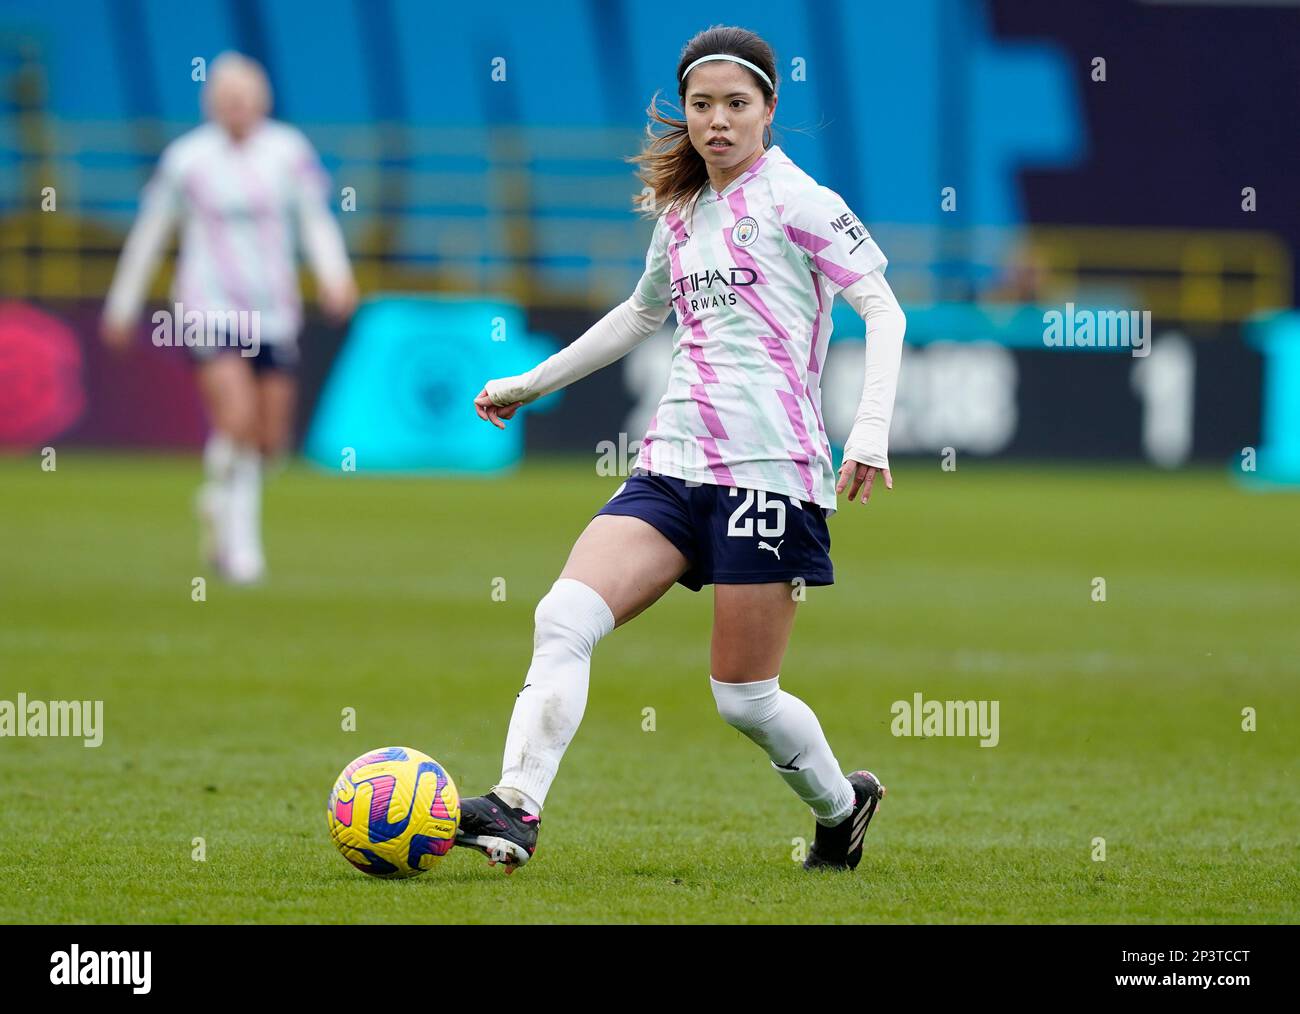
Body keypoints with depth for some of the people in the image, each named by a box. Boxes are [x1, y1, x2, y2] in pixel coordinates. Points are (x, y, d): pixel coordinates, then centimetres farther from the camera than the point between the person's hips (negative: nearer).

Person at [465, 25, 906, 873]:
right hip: (675, 460, 6)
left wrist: (872, 428, -20)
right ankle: (516, 811, -23)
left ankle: (842, 804, 26)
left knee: (744, 698, -1)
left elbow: (883, 308, -7)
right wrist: (531, 384, 42)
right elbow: (641, 315, 37)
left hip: (769, 467, -6)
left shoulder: (794, 200, -1)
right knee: (563, 617, -16)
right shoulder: (681, 216, 19)